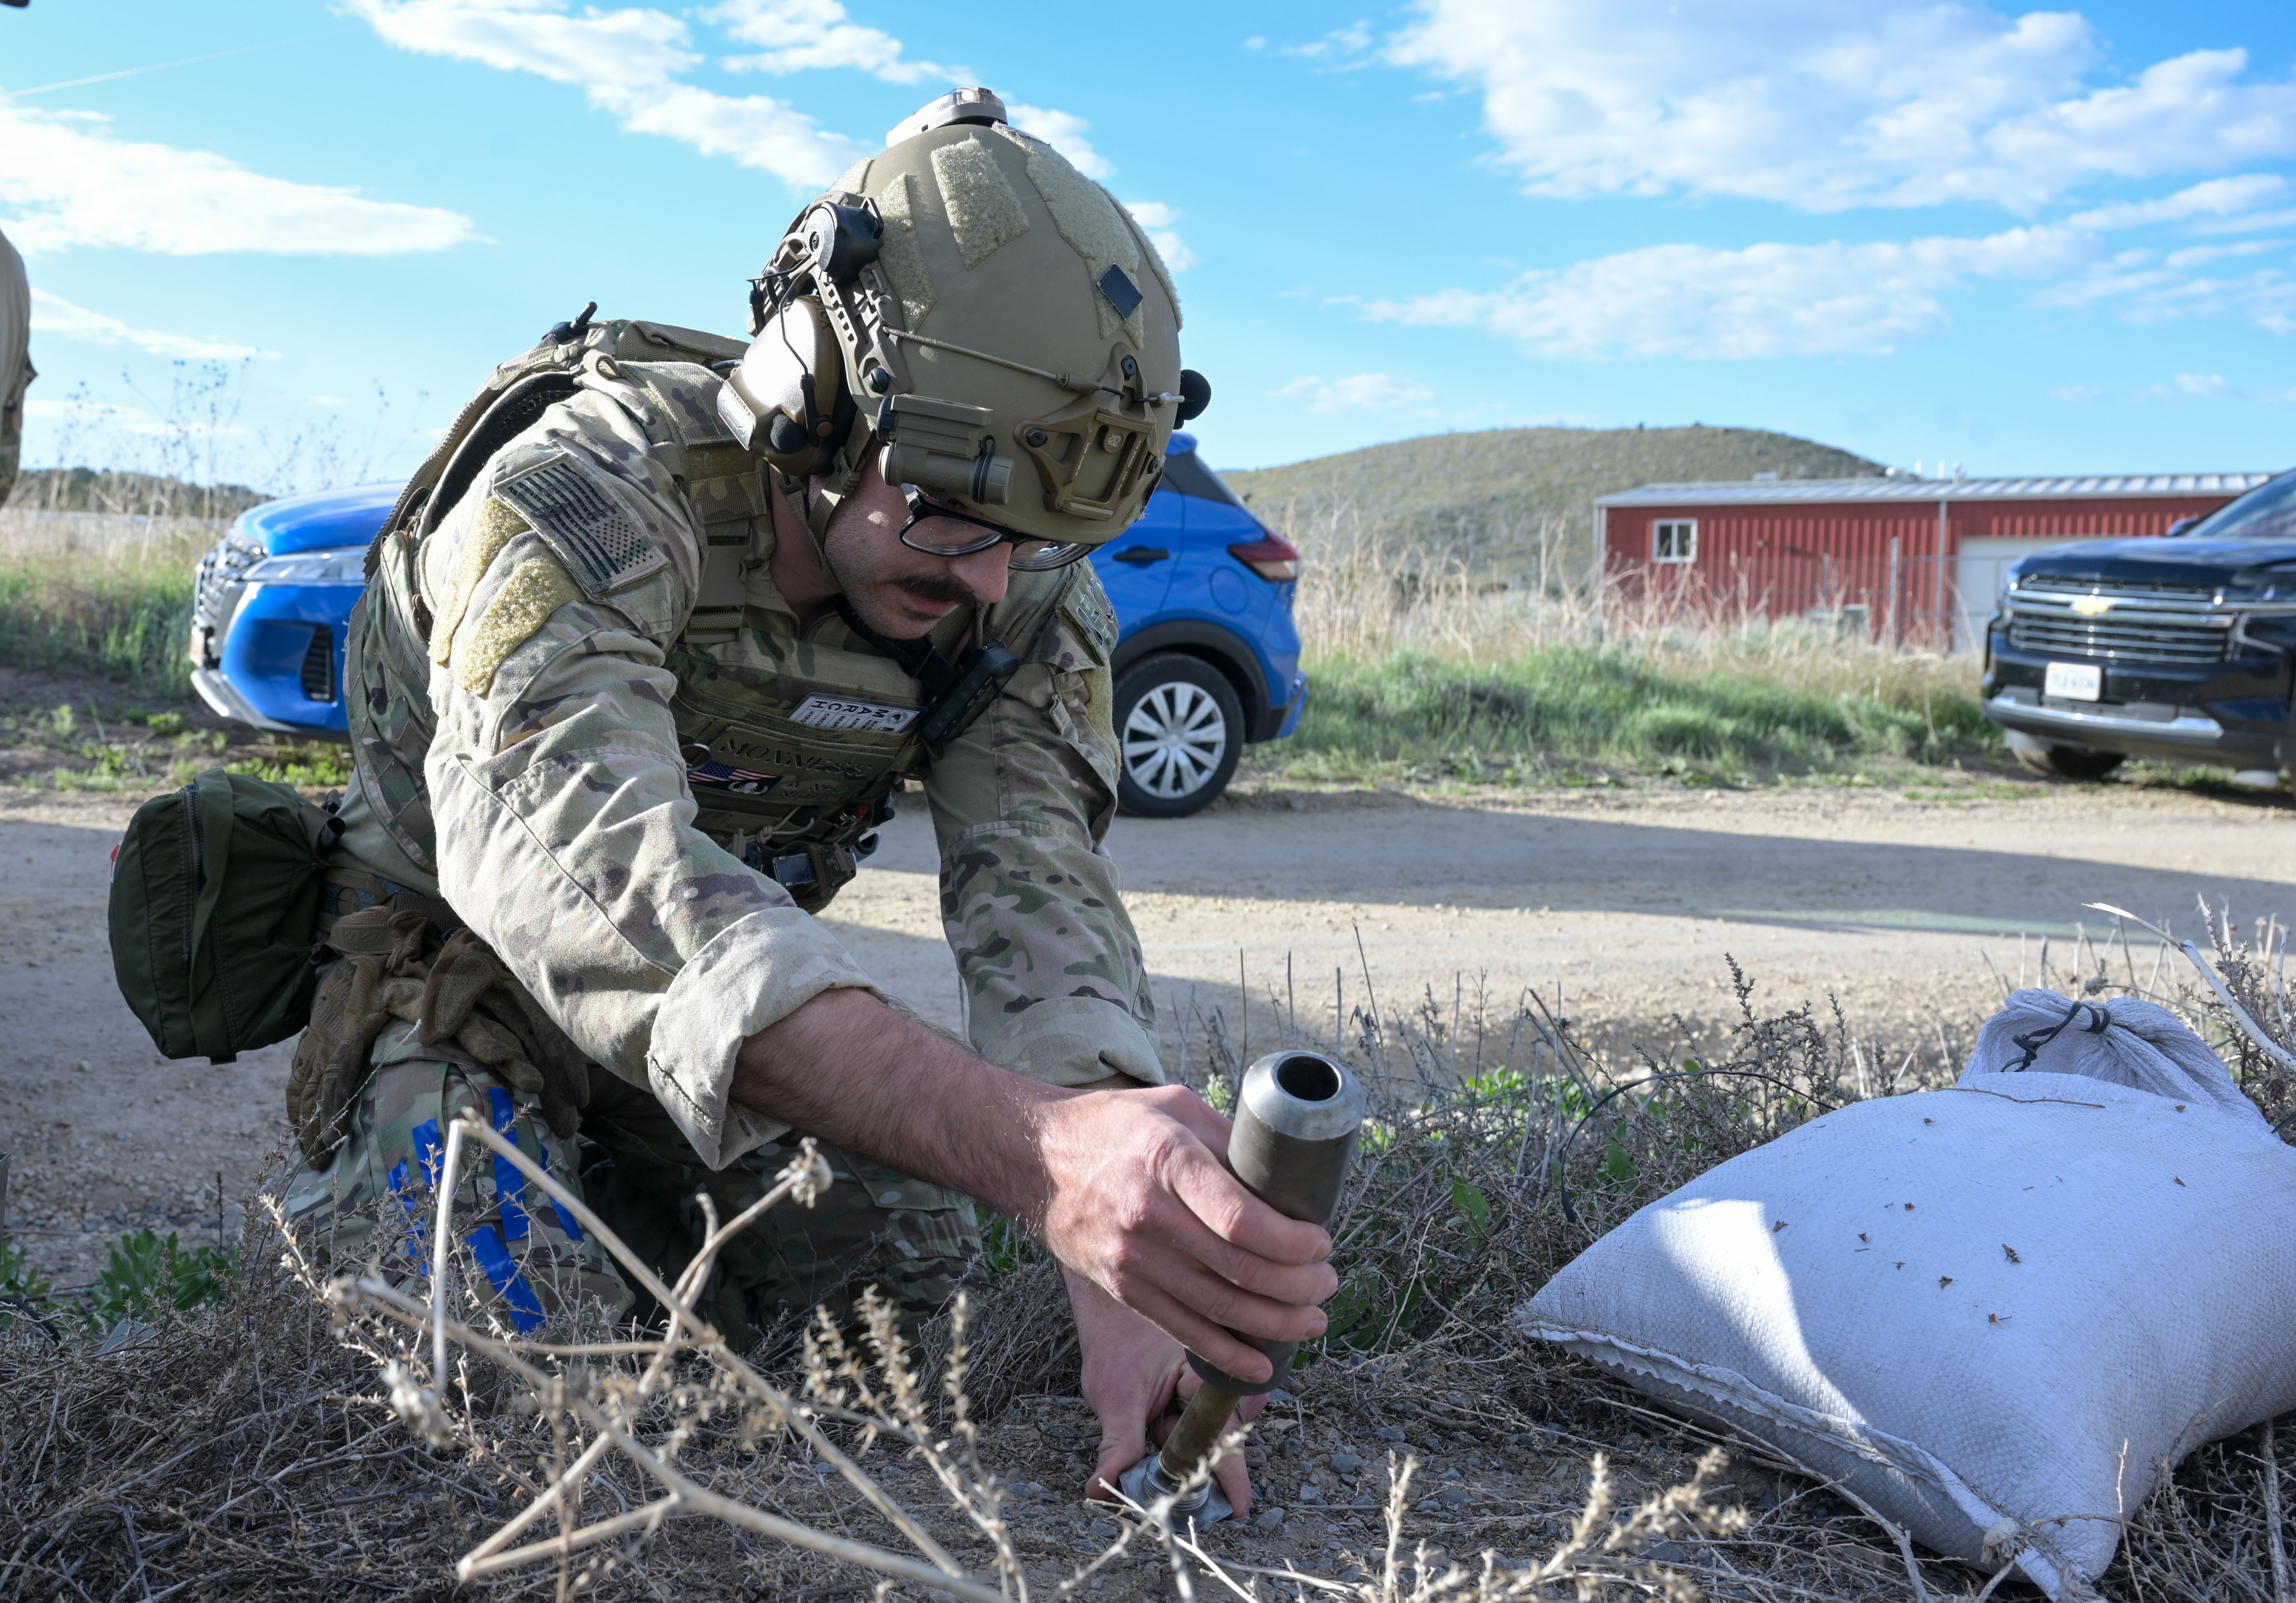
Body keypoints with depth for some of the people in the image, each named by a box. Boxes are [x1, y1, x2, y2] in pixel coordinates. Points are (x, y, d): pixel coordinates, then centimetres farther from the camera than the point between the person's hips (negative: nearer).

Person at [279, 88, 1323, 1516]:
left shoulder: (1030, 600, -15)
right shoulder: (584, 497, -34)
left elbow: (1039, 897, -26)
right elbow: (582, 870, -50)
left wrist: (1123, 1275, -45)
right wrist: (1034, 1148, -65)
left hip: (741, 979, 5)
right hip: (462, 967, -4)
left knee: (914, 1278, -8)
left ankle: (623, 1193, 19)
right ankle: (349, 1200, 10)